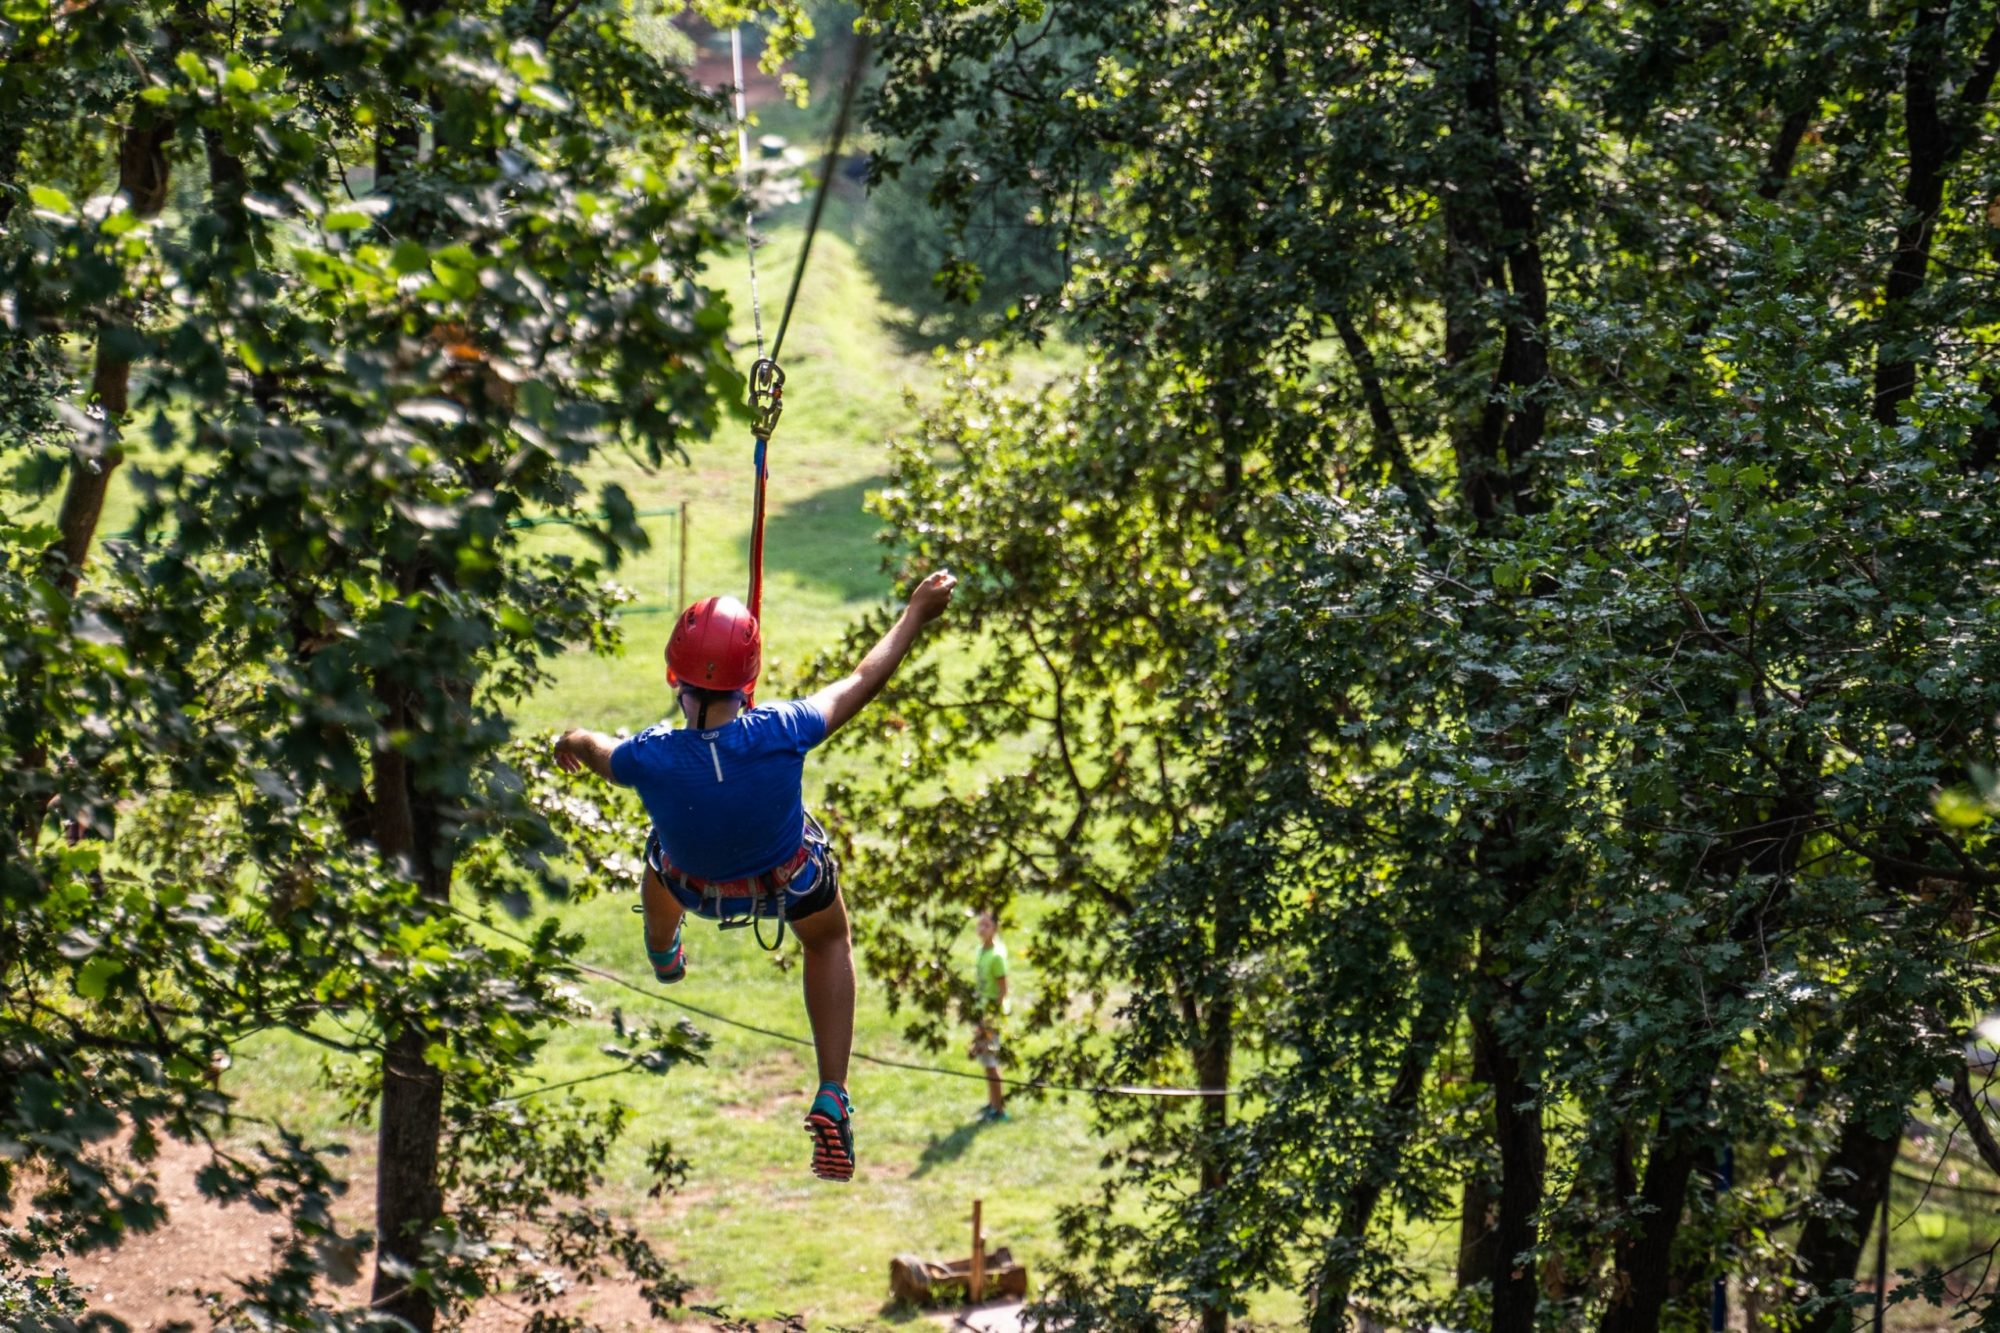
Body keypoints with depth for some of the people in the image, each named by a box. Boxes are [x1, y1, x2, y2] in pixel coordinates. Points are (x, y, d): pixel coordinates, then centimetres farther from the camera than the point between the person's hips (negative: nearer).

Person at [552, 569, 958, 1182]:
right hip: (792, 880, -1)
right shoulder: (781, 735, -39)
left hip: (694, 885, 1)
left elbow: (593, 749, -11)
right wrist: (917, 612, -5)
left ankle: (663, 953, 71)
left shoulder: (648, 759, -37)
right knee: (828, 943, 33)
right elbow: (862, 682, -20)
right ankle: (831, 1101, 24)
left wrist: (574, 740, 15)